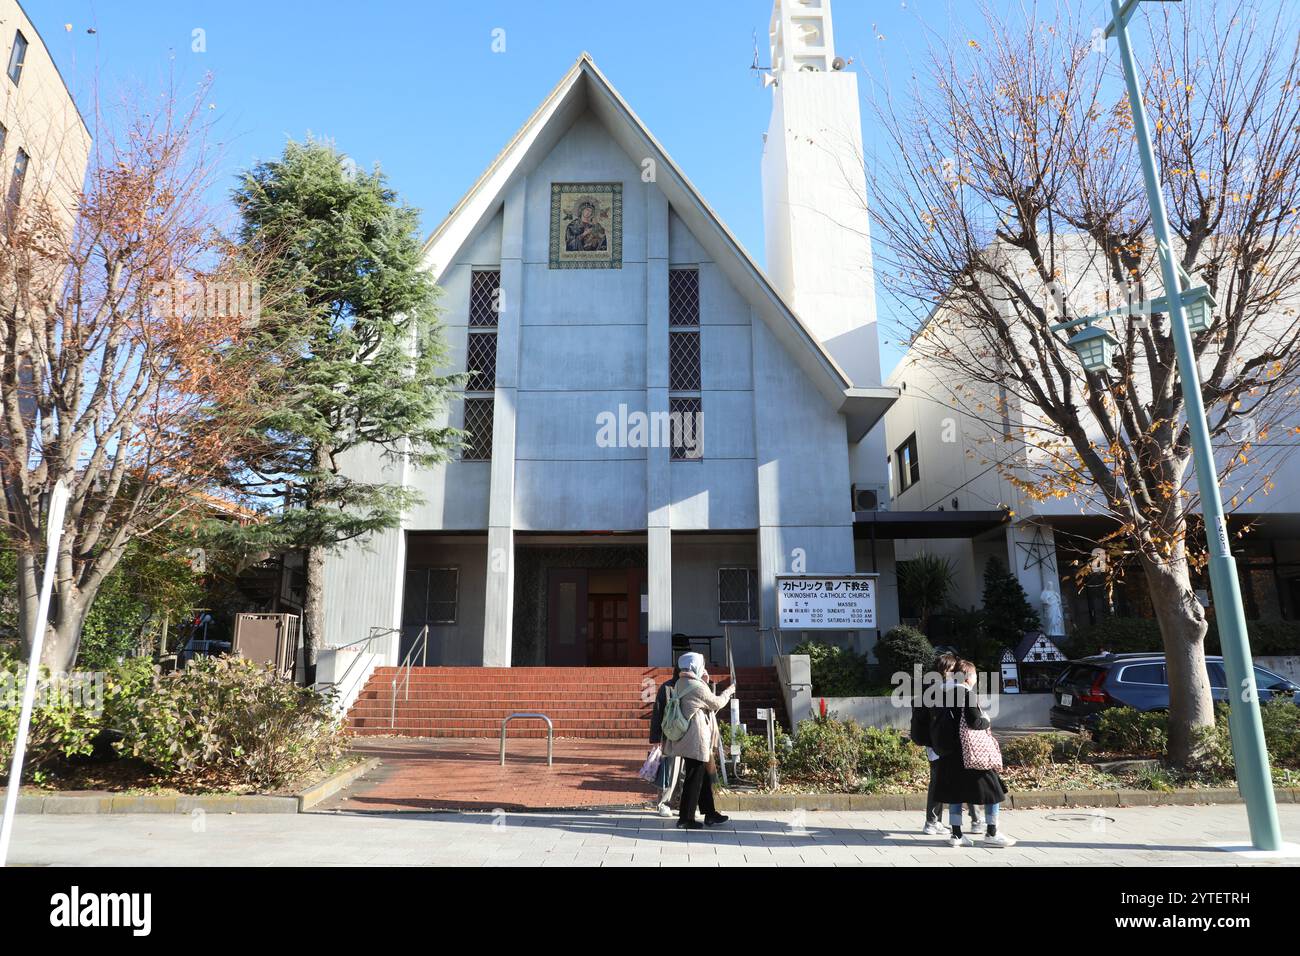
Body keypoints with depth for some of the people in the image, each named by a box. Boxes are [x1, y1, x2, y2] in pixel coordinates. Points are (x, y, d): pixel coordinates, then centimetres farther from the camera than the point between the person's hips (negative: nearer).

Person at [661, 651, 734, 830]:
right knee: (694, 779, 1)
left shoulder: (679, 684, 9)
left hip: (686, 739, 10)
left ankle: (710, 814, 27)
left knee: (705, 776, 18)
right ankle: (685, 818, 9)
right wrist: (729, 691, 10)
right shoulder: (697, 687, -19)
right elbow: (716, 703, -7)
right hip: (696, 741, -10)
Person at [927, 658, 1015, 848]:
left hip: (948, 753, 7)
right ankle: (991, 834, 9)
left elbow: (934, 722, 10)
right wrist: (987, 721, 1)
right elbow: (975, 722, -17)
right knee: (993, 788, 7)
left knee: (955, 792, 13)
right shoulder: (968, 694, -13)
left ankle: (956, 835, 14)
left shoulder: (941, 694, 8)